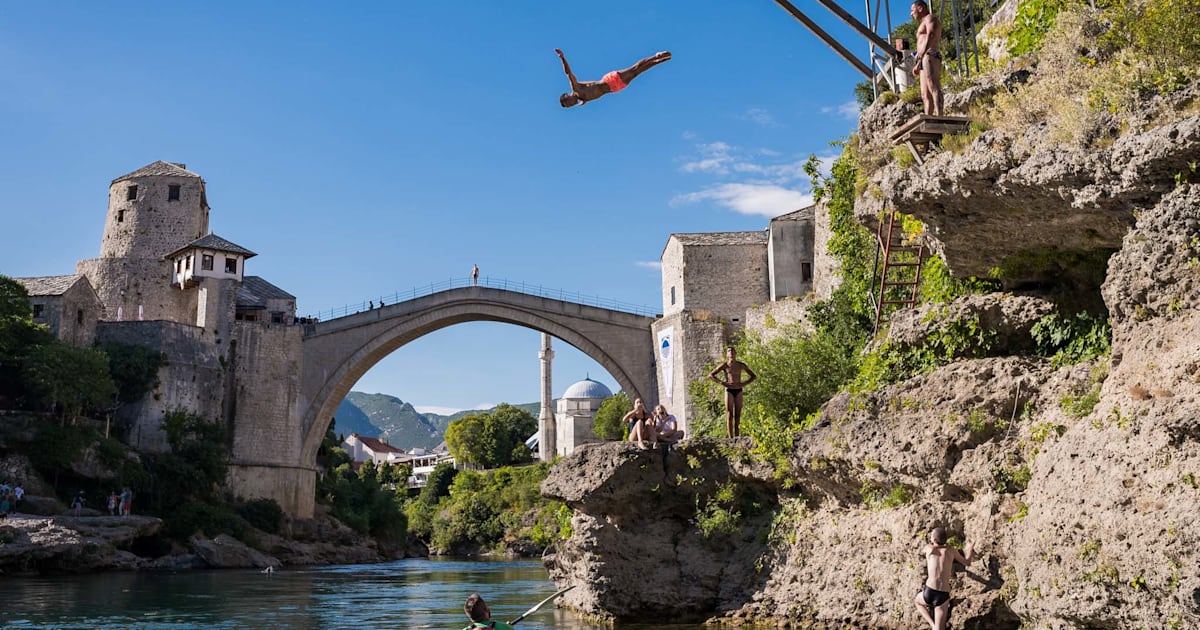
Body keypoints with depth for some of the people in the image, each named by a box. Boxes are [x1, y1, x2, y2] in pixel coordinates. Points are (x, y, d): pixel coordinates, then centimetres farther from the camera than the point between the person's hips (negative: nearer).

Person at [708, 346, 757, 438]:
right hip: (729, 390, -3)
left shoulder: (741, 365, 8)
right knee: (729, 415, -6)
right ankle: (731, 438, -8)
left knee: (738, 415, 2)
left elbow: (754, 376, 17)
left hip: (738, 390, 3)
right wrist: (722, 383, -10)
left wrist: (745, 383, 1)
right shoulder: (725, 365, 2)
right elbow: (710, 375, 0)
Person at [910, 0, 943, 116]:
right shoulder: (923, 24, 34)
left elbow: (930, 37, -10)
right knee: (925, 96, -2)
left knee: (933, 88, -24)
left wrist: (920, 57, -18)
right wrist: (917, 64, 14)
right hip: (924, 61, 10)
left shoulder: (930, 17, 7)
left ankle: (939, 116, -36)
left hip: (930, 56, -10)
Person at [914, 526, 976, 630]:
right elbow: (967, 562, 25)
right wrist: (970, 549, 43)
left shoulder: (929, 548, 8)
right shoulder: (951, 550, 9)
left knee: (918, 601, 36)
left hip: (929, 593, 0)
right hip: (943, 596, 0)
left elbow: (921, 552, 34)